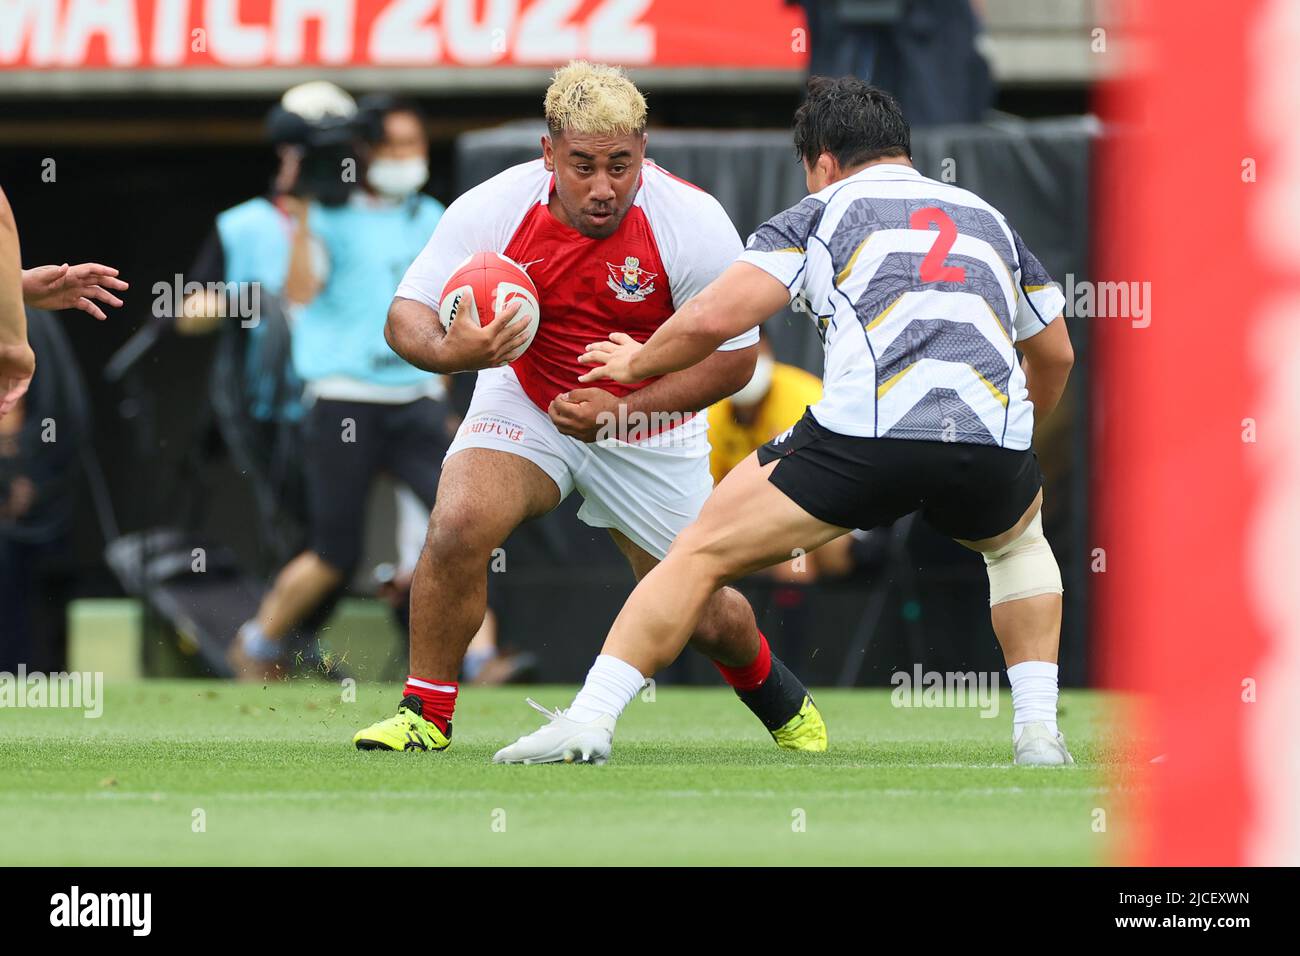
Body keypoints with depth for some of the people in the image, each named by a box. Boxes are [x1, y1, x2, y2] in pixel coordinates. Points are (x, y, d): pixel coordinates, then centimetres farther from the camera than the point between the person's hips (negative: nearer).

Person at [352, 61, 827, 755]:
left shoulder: (694, 224, -25)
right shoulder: (491, 209, -22)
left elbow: (733, 356, -17)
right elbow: (407, 314, -15)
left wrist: (622, 409, -29)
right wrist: (448, 350, -40)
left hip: (651, 424, 0)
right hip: (524, 404, 0)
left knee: (702, 616, 6)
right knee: (457, 524, -28)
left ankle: (777, 696, 42)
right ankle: (425, 715, -10)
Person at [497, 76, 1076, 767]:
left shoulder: (824, 213, 18)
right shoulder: (989, 220, 30)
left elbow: (712, 318, 6)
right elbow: (1056, 355, 41)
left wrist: (635, 362, 25)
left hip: (865, 432, -3)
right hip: (992, 440, 4)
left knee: (701, 554, 11)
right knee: (1019, 539, 37)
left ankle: (590, 721, 2)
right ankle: (1038, 731, 23)